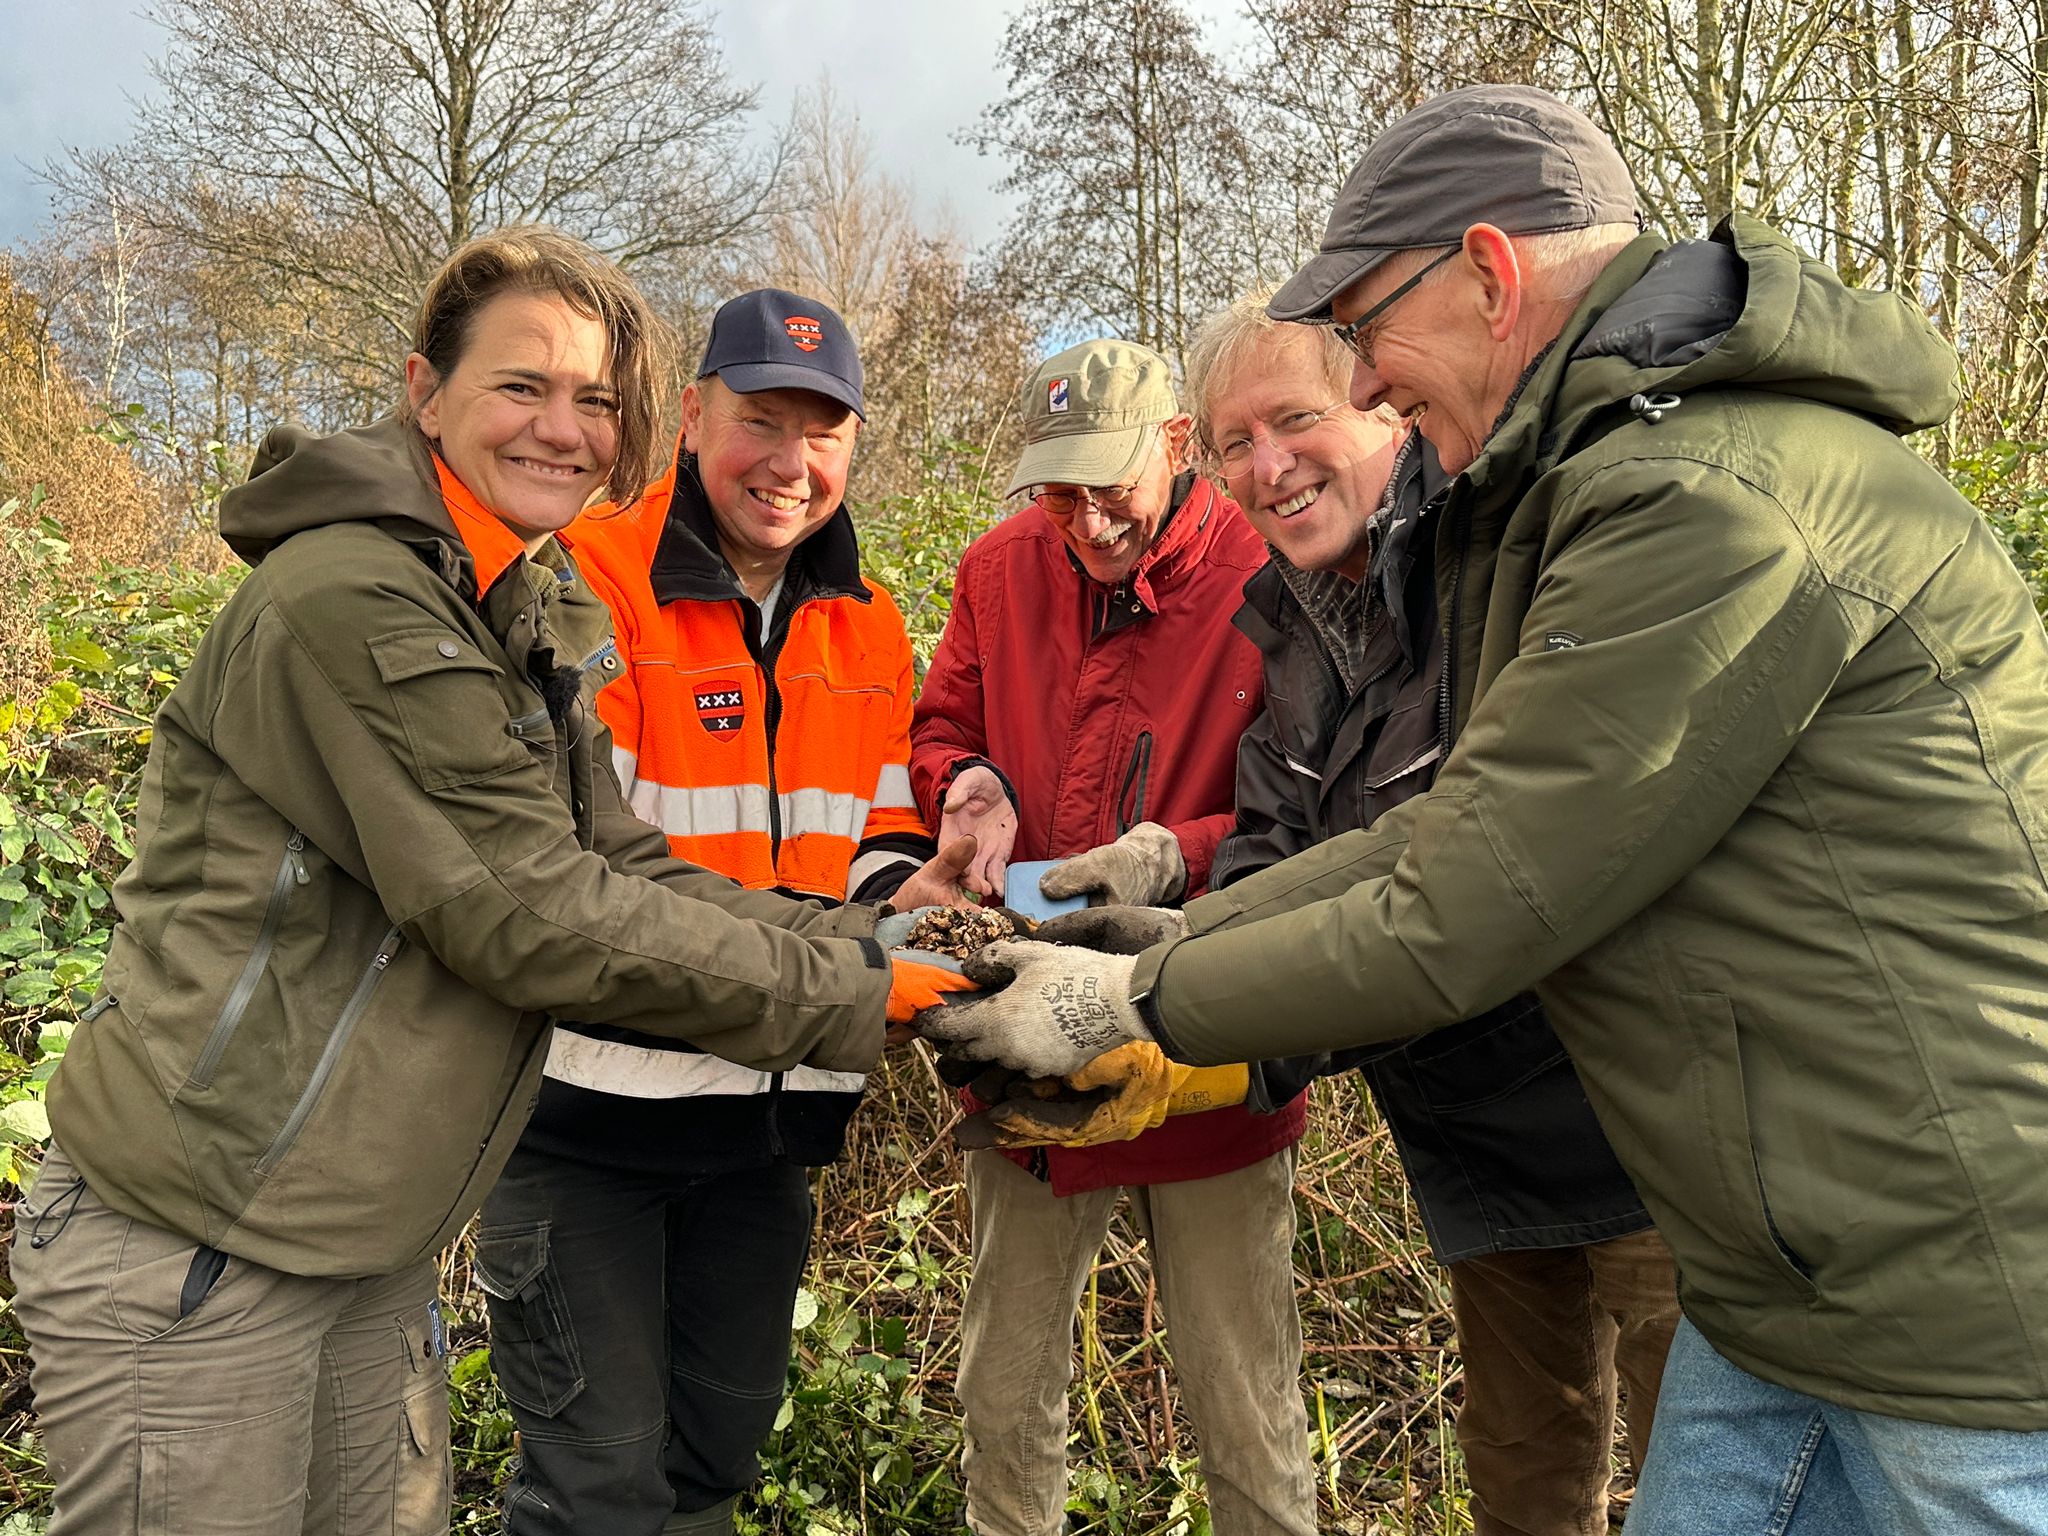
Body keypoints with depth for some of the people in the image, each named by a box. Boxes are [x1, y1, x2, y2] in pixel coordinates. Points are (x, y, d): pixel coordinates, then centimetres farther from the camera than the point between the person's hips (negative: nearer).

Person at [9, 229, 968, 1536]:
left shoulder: (534, 619, 10)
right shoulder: (350, 597, -20)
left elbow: (623, 869, 3)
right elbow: (530, 916, -23)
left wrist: (879, 936, -8)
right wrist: (858, 997, -18)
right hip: (188, 1254, -8)